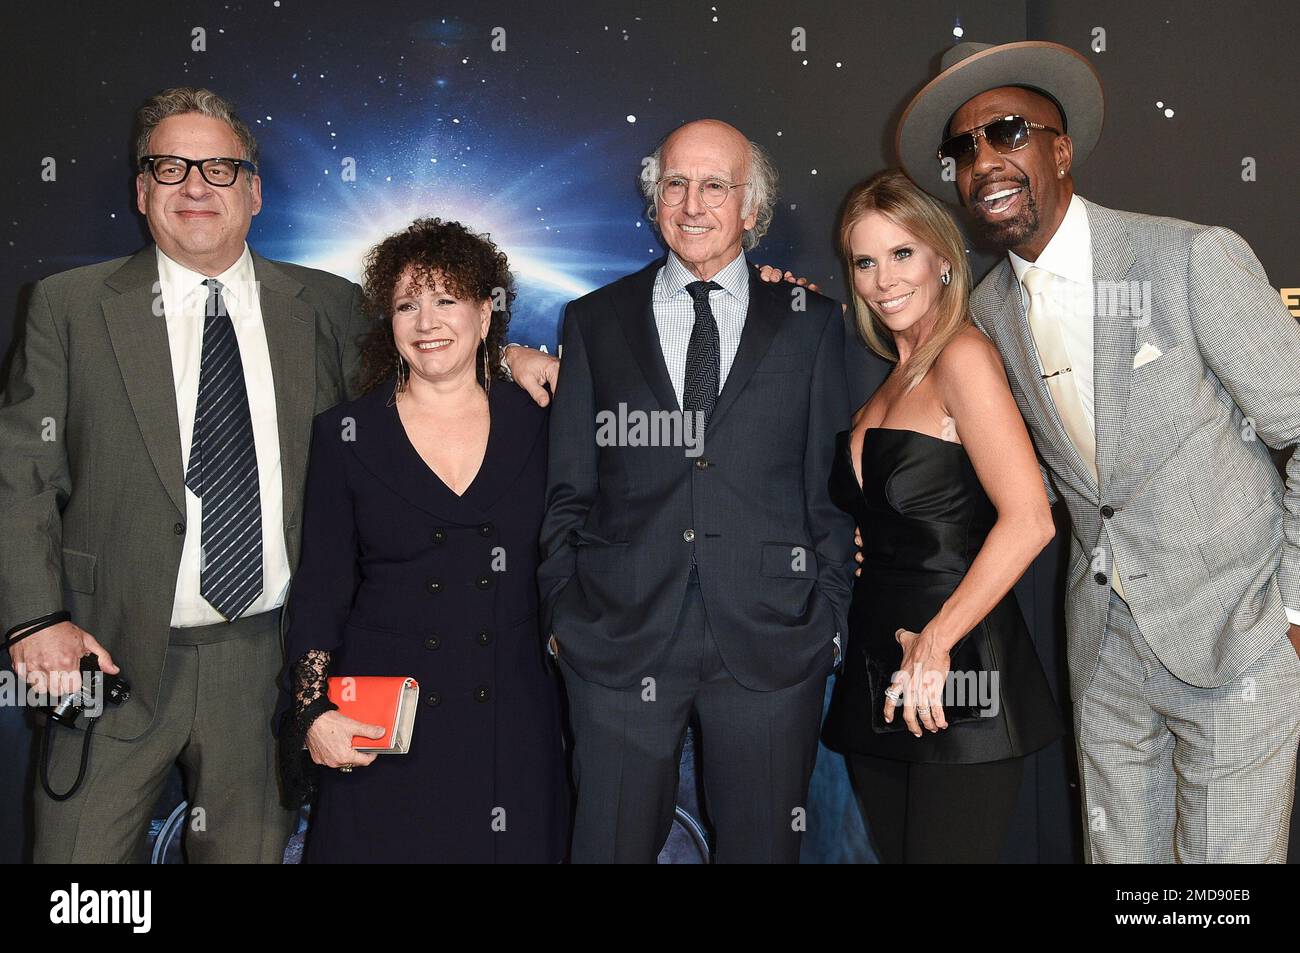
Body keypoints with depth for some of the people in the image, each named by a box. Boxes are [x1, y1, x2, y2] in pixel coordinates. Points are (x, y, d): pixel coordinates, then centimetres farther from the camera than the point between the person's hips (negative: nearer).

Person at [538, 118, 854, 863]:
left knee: (762, 845, 11)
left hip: (771, 641, 0)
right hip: (621, 637, 1)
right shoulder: (595, 322, 8)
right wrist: (562, 612, 2)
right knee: (612, 844, 8)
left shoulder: (811, 324, 6)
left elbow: (834, 486, 5)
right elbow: (568, 490, 8)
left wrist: (831, 620, 2)